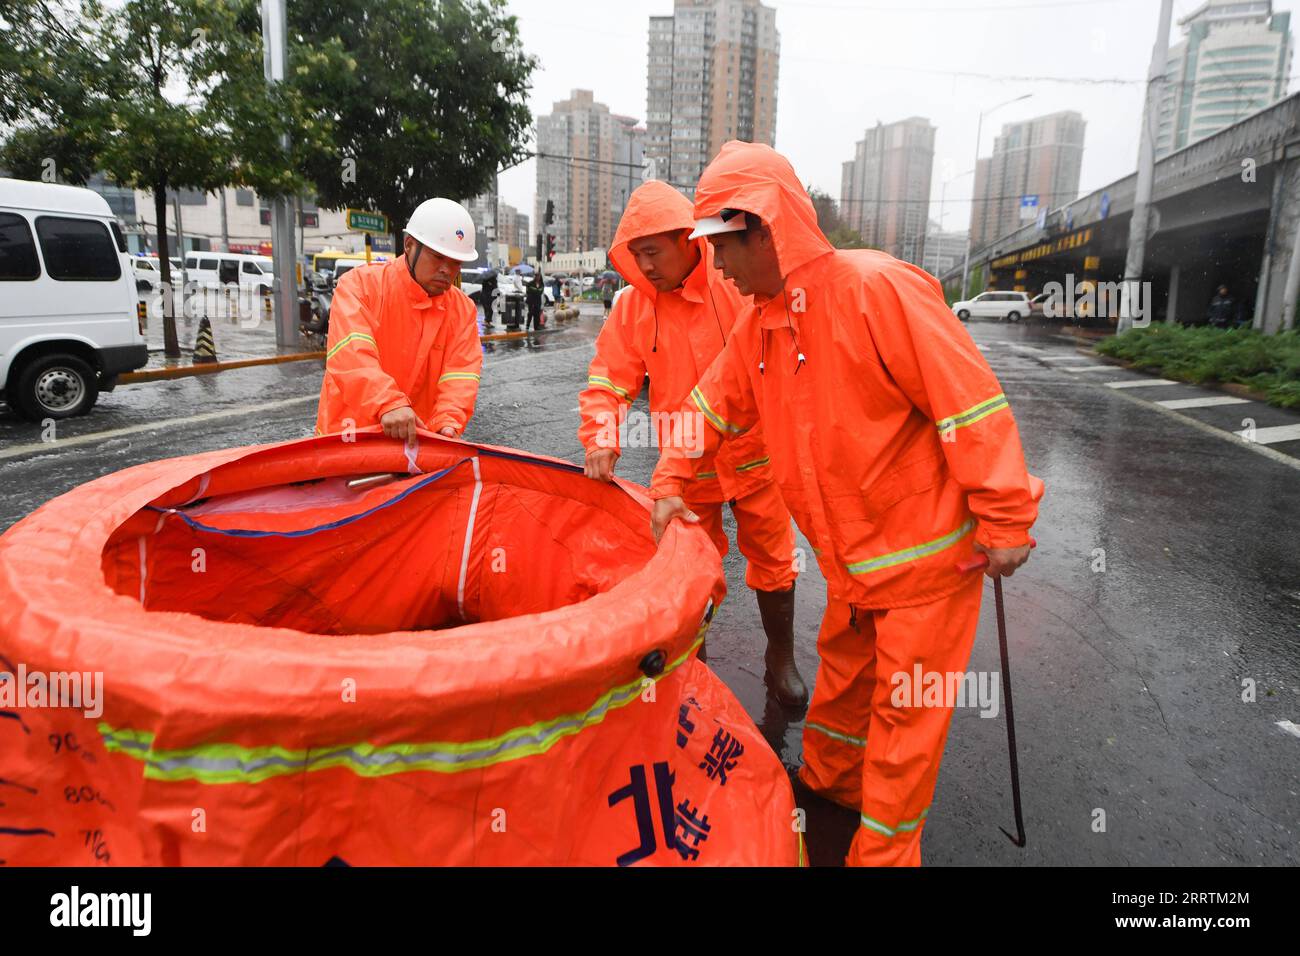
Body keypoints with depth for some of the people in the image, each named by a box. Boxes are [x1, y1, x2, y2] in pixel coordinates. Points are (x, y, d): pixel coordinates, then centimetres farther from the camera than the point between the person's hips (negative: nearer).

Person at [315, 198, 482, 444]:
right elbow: (351, 355, -21)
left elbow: (461, 373, -5)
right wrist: (388, 403, -36)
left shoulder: (464, 309, 6)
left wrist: (448, 421, -24)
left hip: (416, 437, 3)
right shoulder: (360, 284, -5)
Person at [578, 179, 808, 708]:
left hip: (754, 455, -2)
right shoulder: (633, 305, -4)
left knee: (772, 558, 11)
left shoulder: (740, 285, -14)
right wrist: (601, 439, -20)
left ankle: (781, 657, 33)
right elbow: (608, 380, -4)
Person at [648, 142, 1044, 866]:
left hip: (927, 550, -7)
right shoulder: (761, 323, 3)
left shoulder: (876, 288, -23)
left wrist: (1005, 521, -20)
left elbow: (972, 401, -23)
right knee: (842, 675, 24)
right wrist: (671, 484, 2)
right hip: (850, 557, 7)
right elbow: (714, 405, 13)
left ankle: (884, 851, 25)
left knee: (906, 708, 7)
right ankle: (827, 786, 47)